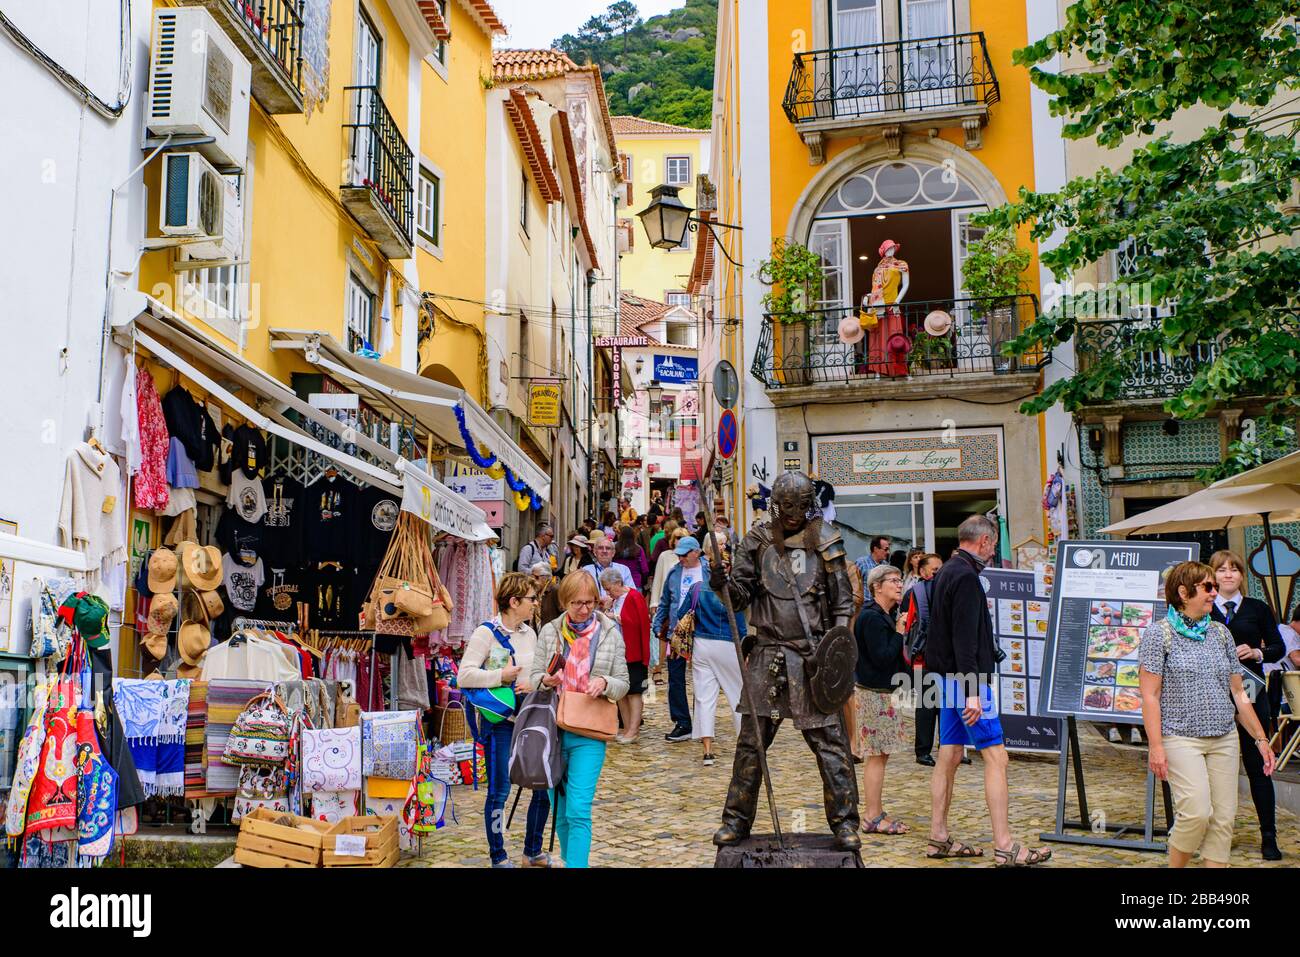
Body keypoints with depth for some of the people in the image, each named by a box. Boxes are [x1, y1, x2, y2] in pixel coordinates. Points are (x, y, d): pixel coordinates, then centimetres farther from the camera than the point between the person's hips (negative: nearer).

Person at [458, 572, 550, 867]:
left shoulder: (529, 633, 11)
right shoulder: (486, 633, -10)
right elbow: (464, 676, -17)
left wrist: (534, 683, -6)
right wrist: (501, 676, -20)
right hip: (499, 720, -7)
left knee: (545, 786, 8)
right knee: (499, 791, -1)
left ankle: (533, 852, 24)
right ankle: (498, 857, 14)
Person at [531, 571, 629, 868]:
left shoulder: (610, 634, 3)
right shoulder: (550, 631, 5)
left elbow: (623, 683, 6)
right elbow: (534, 675, 8)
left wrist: (604, 683, -17)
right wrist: (546, 681, -16)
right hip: (552, 729, 3)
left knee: (578, 811, -13)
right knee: (559, 810, 13)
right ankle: (570, 859, 32)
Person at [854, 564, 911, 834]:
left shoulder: (887, 615, 15)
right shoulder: (871, 617, -17)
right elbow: (882, 657, -22)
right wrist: (899, 632, -14)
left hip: (882, 691, 10)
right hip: (873, 692, -10)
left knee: (880, 755, 13)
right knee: (877, 756, -6)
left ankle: (877, 814, 20)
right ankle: (873, 818, -1)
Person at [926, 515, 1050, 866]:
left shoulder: (946, 572, 15)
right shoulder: (966, 577, -16)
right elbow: (965, 639, -22)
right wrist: (972, 692, -24)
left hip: (949, 677, 10)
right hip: (967, 679, -10)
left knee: (949, 755, 12)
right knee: (995, 756, -7)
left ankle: (939, 838, 17)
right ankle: (1004, 847, -6)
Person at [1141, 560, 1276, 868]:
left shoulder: (1221, 632, 12)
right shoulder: (1159, 632, -4)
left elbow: (1238, 693, 16)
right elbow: (1150, 695, -8)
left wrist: (1260, 738, 13)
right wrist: (1155, 746, -14)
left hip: (1224, 739, 6)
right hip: (1180, 737, -5)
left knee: (1224, 817, 1)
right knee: (1197, 811, -16)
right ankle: (1175, 867, 7)